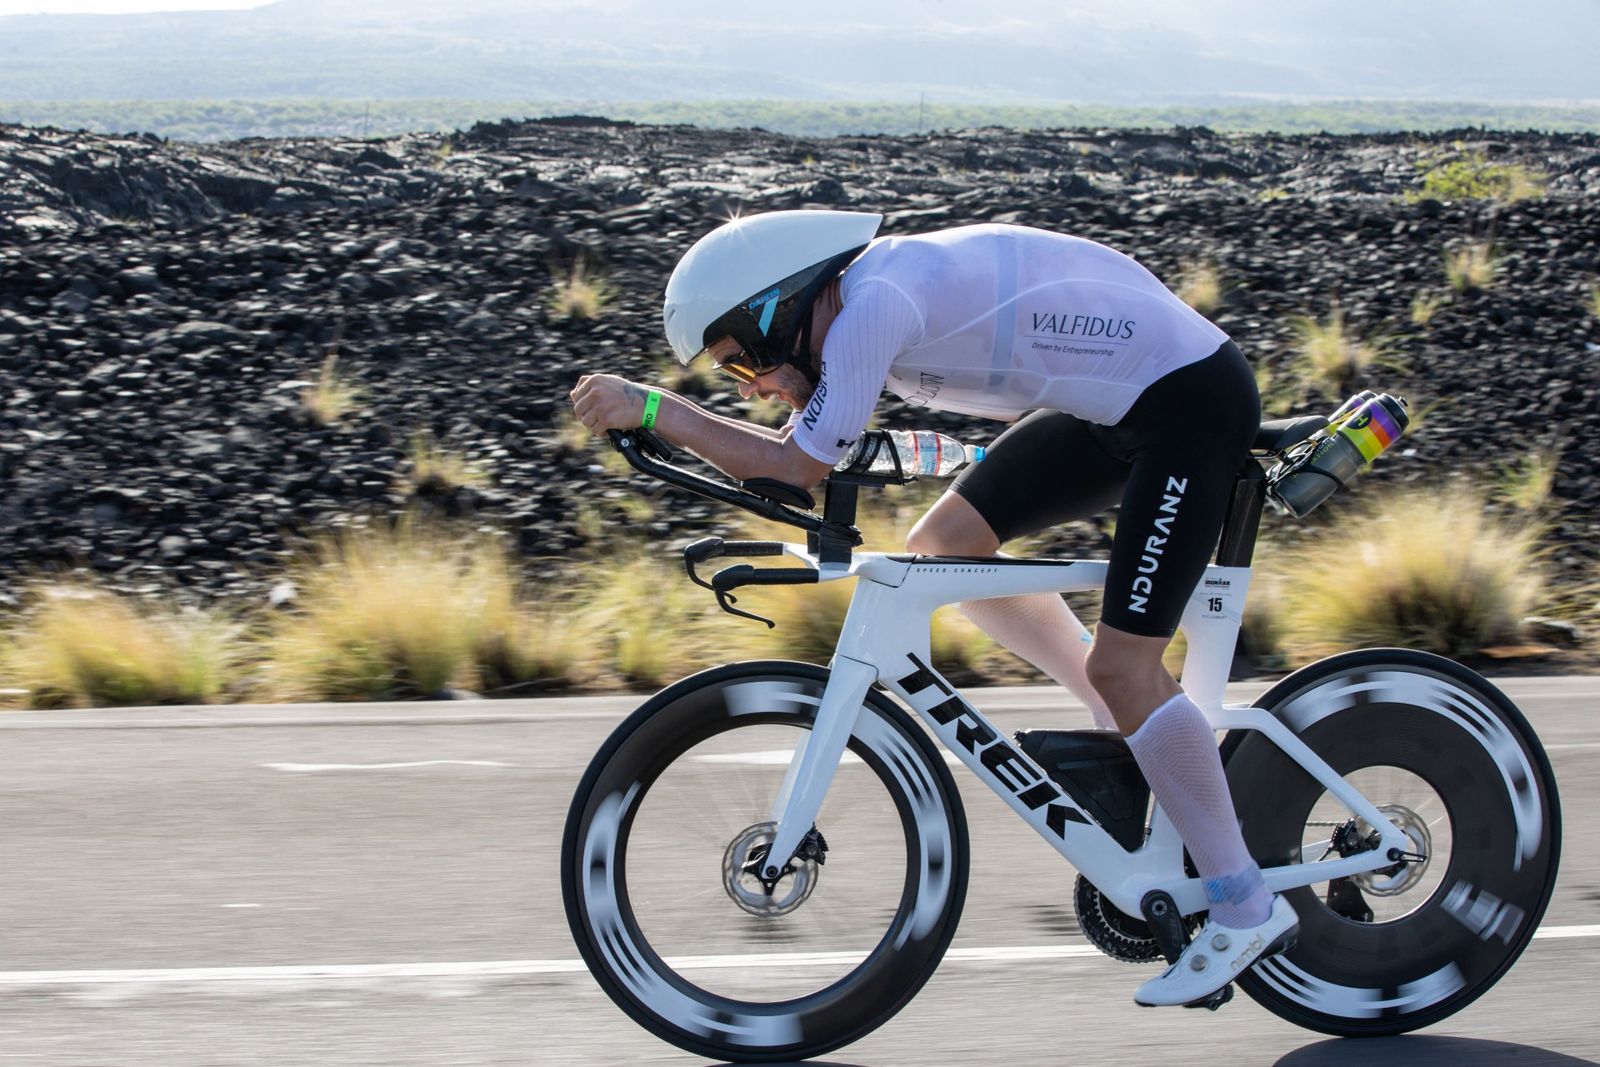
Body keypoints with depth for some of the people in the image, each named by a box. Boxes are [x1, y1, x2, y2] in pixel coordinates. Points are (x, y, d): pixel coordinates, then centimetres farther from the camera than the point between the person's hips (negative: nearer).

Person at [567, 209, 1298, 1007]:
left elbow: (799, 466, -22)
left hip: (1192, 396, -10)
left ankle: (1246, 909, -1)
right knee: (943, 546, 7)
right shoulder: (849, 306, 6)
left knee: (1122, 665, -11)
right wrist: (654, 420, 2)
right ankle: (1139, 736, 17)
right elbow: (783, 456, 13)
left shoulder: (876, 301, -22)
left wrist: (654, 407, -19)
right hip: (1111, 402, 10)